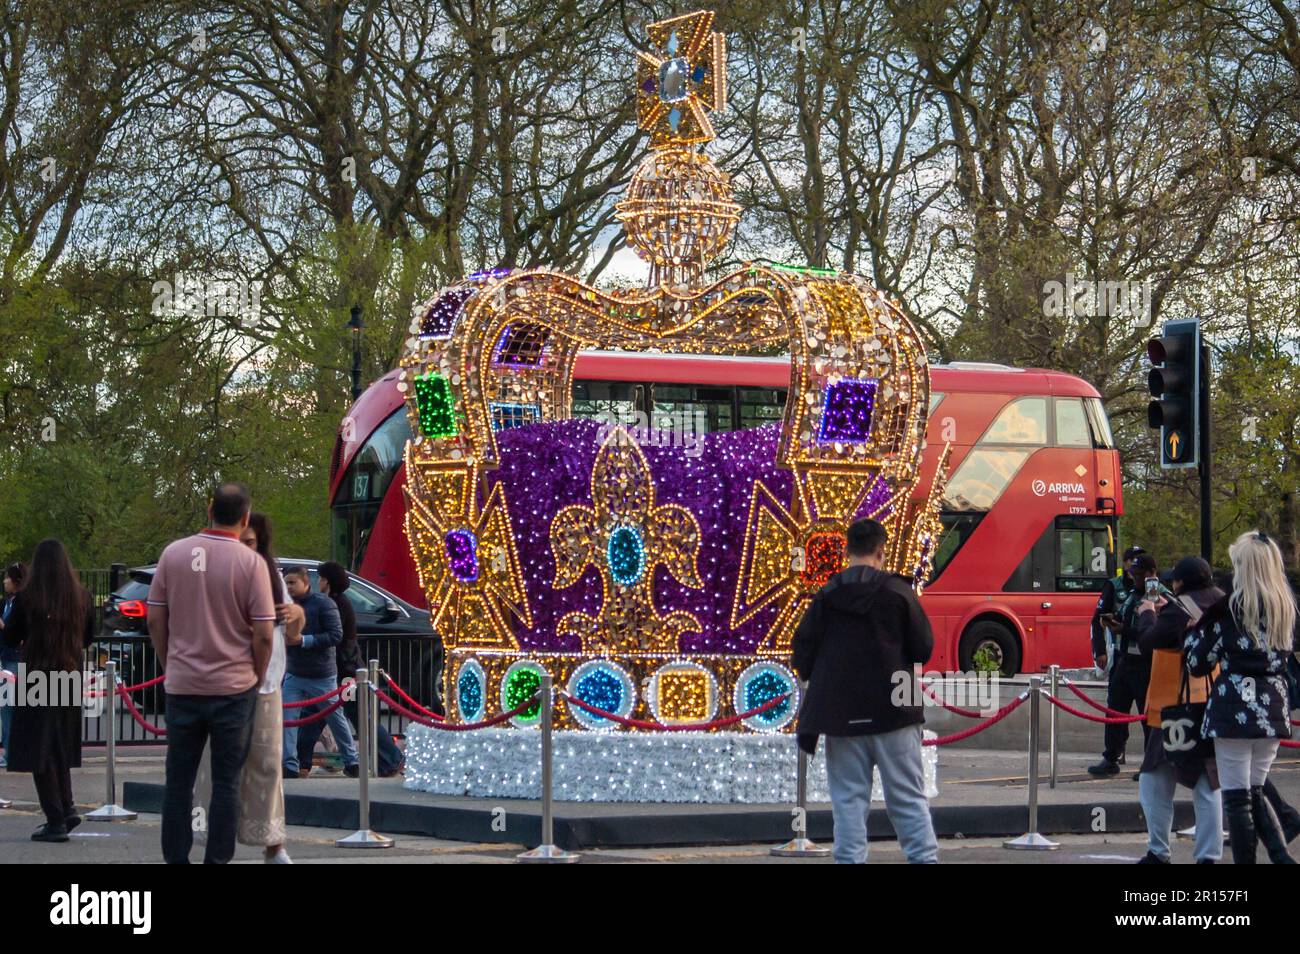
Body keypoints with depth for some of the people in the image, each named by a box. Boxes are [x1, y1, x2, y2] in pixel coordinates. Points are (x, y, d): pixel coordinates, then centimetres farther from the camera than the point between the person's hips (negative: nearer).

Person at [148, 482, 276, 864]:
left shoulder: (174, 553, -2)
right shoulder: (250, 562, -9)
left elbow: (155, 621, 3)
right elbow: (263, 634, -10)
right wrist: (257, 678, 6)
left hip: (182, 685, 2)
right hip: (233, 686, -2)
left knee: (179, 779, 10)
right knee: (226, 781, 4)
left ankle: (175, 859, 11)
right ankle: (216, 860, 3)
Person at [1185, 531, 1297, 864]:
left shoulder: (1229, 608, -10)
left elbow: (1199, 663, -4)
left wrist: (1194, 633, 12)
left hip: (1236, 710, -6)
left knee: (1236, 797, 0)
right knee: (1254, 791, 18)